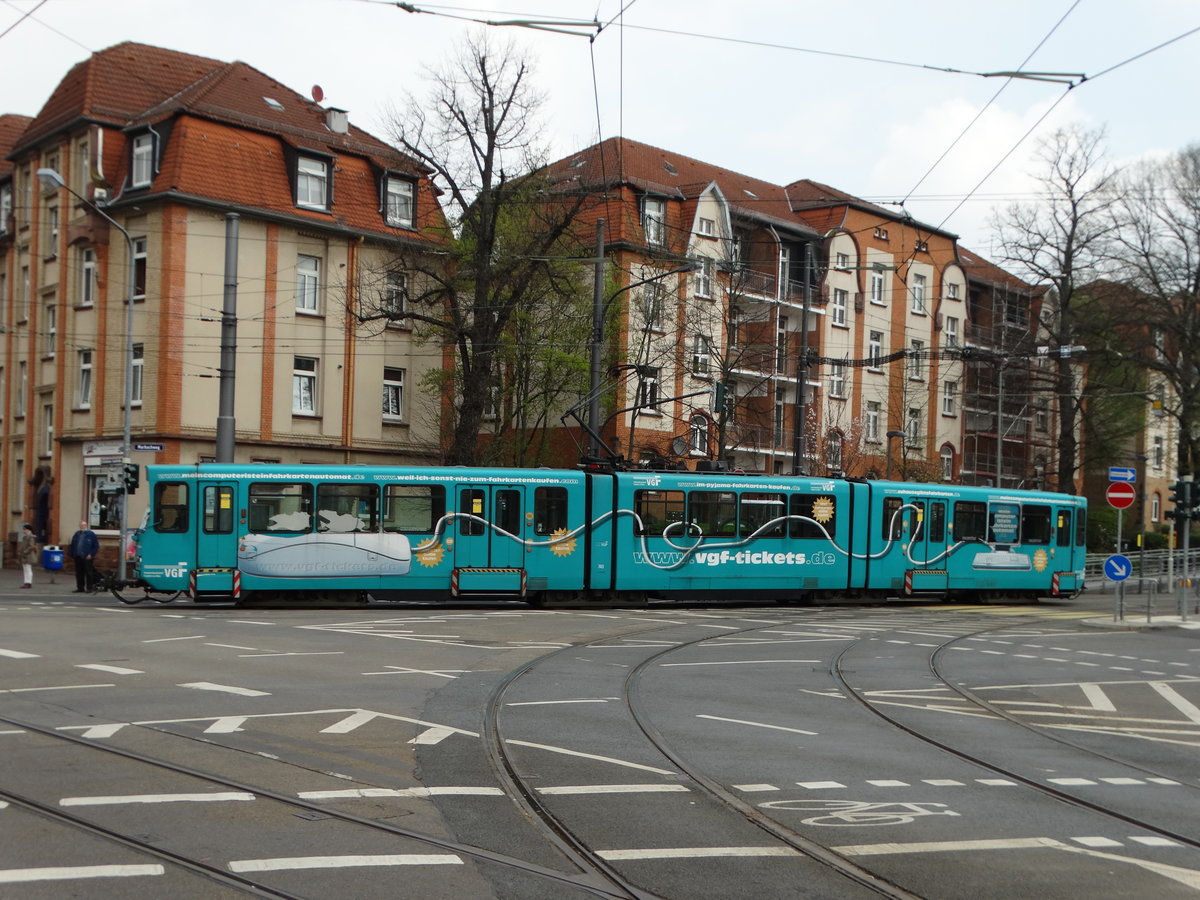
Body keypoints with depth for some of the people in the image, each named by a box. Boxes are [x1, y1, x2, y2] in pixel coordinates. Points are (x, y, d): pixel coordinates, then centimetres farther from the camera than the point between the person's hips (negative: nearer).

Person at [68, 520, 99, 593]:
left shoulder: (91, 534, 1)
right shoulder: (77, 534, 15)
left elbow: (96, 546, -1)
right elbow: (72, 545, 20)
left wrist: (91, 554, -10)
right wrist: (72, 555, 12)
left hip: (87, 558, -5)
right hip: (78, 557, 5)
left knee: (89, 573, -4)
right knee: (79, 573, 7)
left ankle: (89, 587, 1)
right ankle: (80, 588, 14)